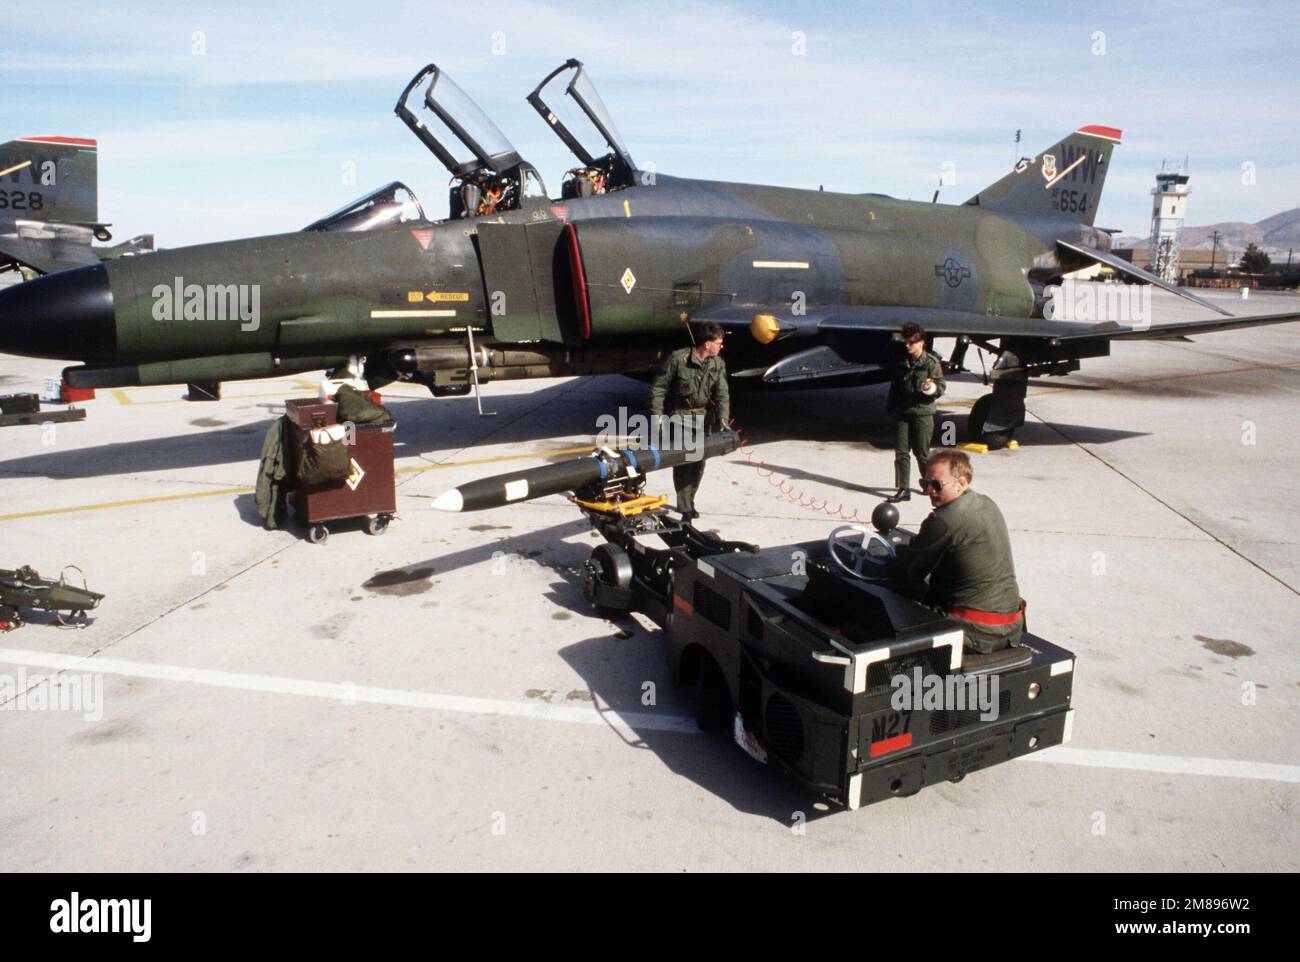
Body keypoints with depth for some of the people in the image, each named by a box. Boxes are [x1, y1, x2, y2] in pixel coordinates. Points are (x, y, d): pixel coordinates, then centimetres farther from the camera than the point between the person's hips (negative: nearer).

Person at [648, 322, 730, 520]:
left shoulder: (718, 364, -2)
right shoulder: (678, 359, -16)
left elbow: (722, 393, -7)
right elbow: (658, 387, -10)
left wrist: (723, 418, -22)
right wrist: (656, 413, -13)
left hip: (704, 416, 5)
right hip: (681, 415, -5)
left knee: (699, 461, 7)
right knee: (683, 461, -9)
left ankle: (689, 501, 25)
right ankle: (685, 507, -3)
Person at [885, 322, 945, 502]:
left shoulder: (931, 362, -6)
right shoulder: (903, 362, 10)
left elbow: (942, 385, -8)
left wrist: (933, 388, -30)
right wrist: (890, 406, 16)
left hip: (922, 413, -5)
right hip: (902, 413, 5)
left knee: (922, 453, 5)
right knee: (901, 452, 0)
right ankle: (903, 489, 3)